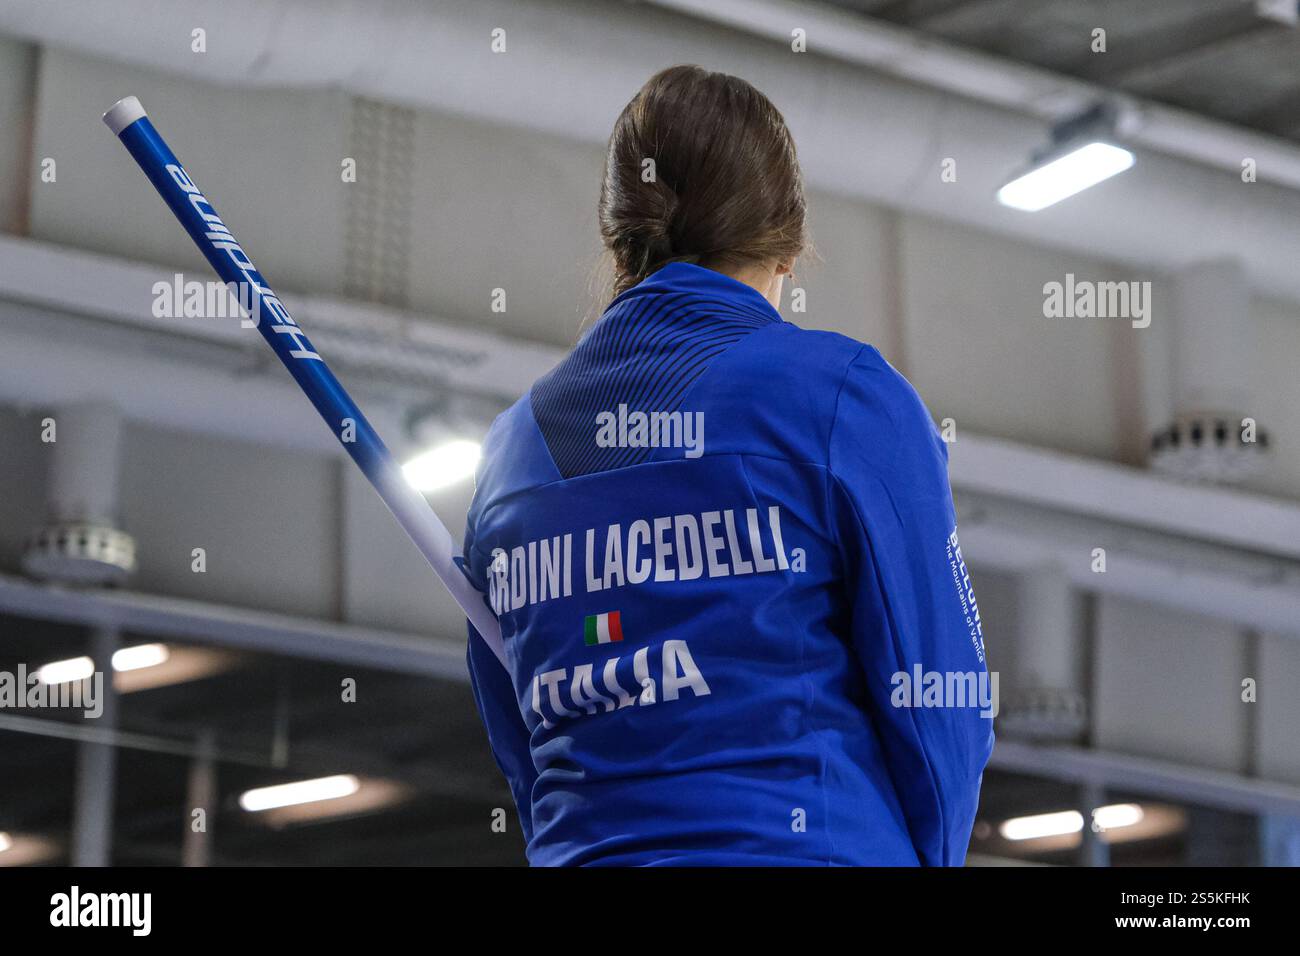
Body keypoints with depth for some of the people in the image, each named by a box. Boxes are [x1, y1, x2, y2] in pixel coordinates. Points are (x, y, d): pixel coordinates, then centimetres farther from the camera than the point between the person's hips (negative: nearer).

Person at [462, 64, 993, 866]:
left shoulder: (515, 443, 10)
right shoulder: (845, 396, -4)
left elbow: (519, 747, 14)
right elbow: (938, 708, -3)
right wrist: (923, 859, 11)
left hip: (578, 850, 5)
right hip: (811, 846, -5)